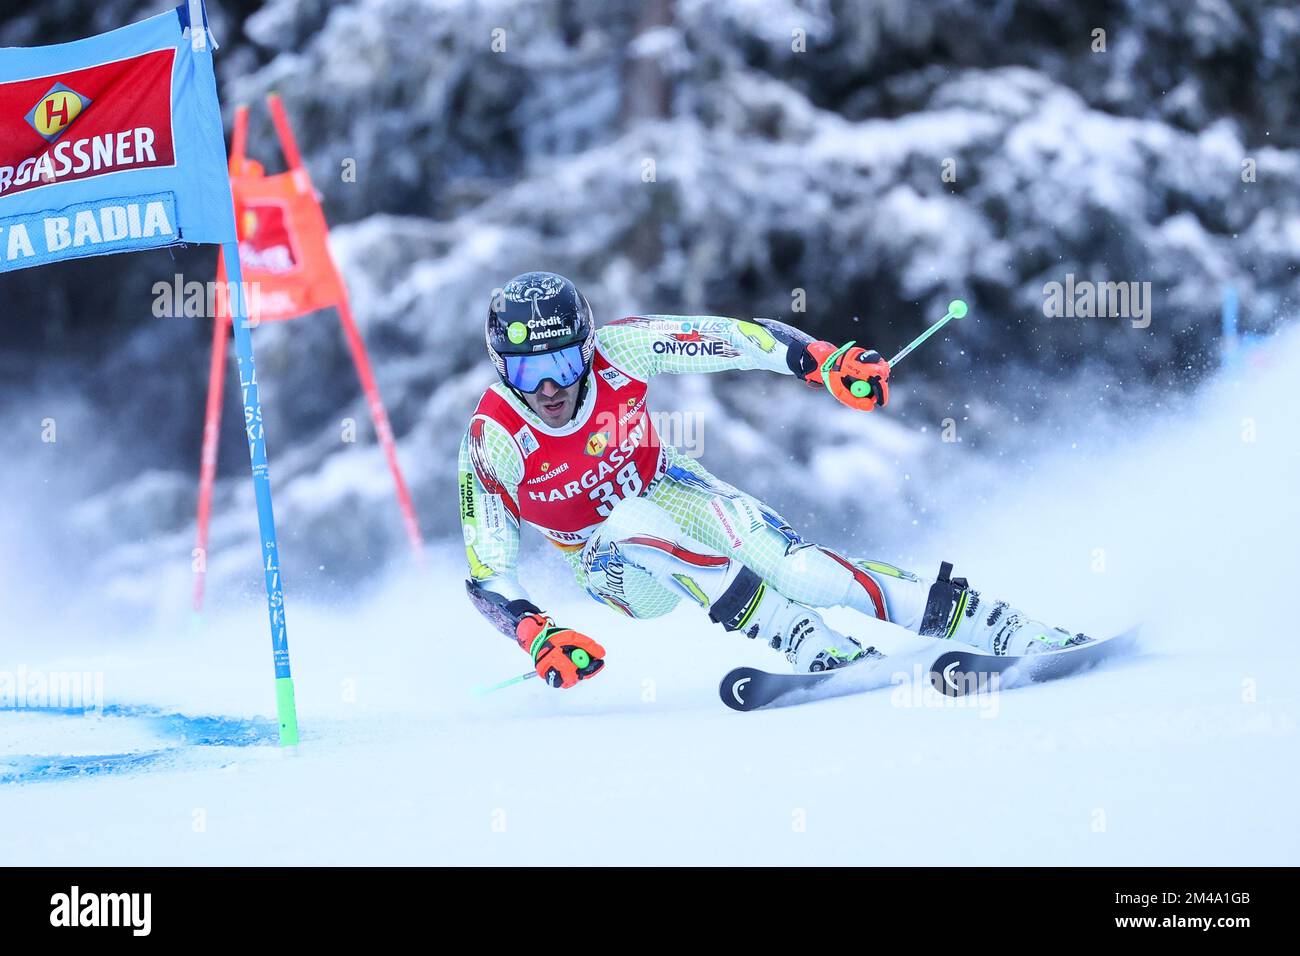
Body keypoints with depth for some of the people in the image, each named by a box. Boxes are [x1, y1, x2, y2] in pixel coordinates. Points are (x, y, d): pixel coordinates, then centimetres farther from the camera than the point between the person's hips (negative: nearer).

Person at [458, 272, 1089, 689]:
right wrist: (535, 636, -39)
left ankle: (1010, 632, -27)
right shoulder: (491, 442, -25)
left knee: (796, 568, -25)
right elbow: (486, 576, -21)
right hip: (612, 562, -1)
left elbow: (732, 339, -21)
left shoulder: (613, 351, -23)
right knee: (634, 521, -36)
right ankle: (823, 653, -40)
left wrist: (824, 362, -37)